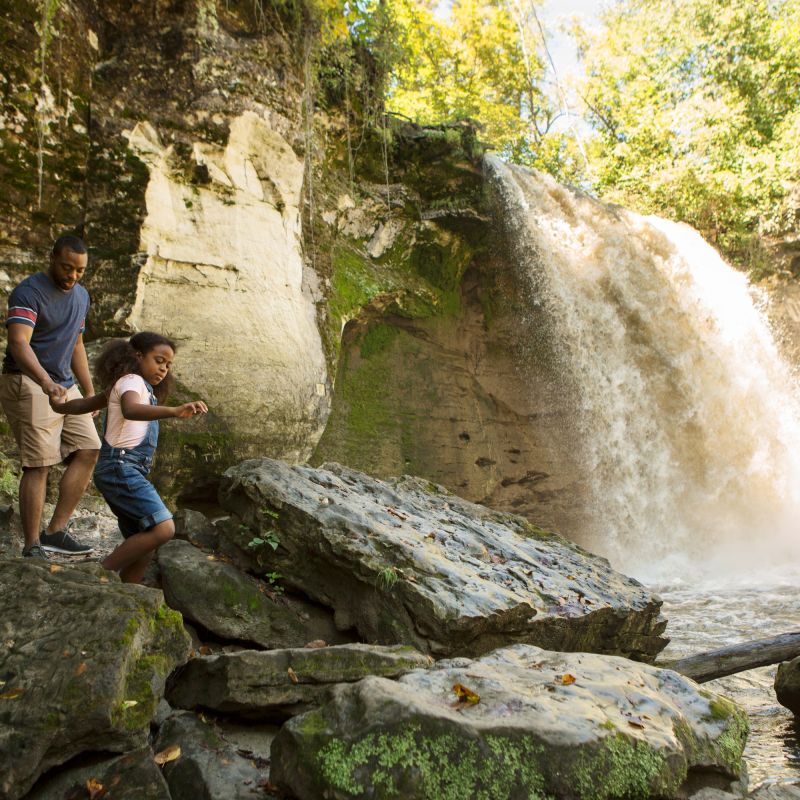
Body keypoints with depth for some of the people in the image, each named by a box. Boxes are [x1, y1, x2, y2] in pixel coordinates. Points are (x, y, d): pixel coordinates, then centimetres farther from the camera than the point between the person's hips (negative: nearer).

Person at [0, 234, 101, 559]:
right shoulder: (29, 292, -13)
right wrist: (46, 383, -44)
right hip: (27, 385, -8)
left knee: (88, 451, -2)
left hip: (66, 386, 8)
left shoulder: (81, 296, 13)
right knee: (39, 464, -10)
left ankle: (55, 532, 4)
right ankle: (32, 547, -2)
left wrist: (90, 391, 18)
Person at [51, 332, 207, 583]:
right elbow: (130, 410, -32)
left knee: (144, 550, 7)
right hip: (120, 466, -11)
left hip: (128, 472, 11)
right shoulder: (132, 381, -6)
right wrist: (174, 411, -46)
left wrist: (58, 406, 51)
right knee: (162, 528, -23)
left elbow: (86, 404, 33)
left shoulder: (138, 385, 23)